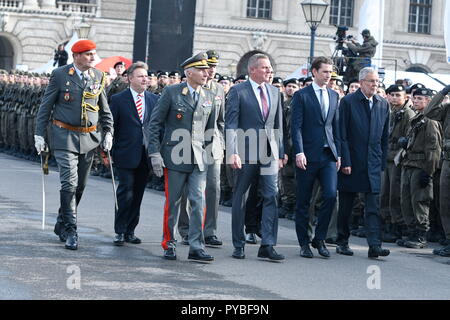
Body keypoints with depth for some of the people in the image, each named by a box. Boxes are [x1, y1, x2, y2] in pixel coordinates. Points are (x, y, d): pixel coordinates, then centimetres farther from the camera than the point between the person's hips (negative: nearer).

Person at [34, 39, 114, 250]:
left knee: (80, 185, 11)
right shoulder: (60, 75, -5)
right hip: (65, 137, -5)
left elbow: (104, 108, 16)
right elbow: (46, 106, -1)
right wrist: (39, 134, -4)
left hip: (89, 138, 5)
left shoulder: (98, 76, 7)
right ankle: (70, 231, -8)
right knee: (69, 183, -13)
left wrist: (108, 132, 8)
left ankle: (62, 224, 28)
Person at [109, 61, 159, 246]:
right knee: (126, 193, -6)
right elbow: (110, 127, -1)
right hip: (126, 155, -4)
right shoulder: (118, 100, -1)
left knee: (137, 195, 9)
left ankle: (130, 231, 18)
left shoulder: (154, 99, 9)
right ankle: (120, 232, 3)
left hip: (145, 155, 4)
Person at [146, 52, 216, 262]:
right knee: (172, 203, 4)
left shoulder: (209, 97, 10)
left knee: (198, 202, -4)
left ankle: (196, 247, 0)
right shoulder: (171, 93, -2)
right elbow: (154, 124, -2)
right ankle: (169, 244, 16)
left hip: (199, 159, 3)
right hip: (175, 157, -3)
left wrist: (206, 150, 13)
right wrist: (154, 153, -8)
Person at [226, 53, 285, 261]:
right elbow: (231, 124, -8)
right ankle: (238, 245, 15)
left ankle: (267, 246, -3)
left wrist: (280, 153, 13)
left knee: (271, 197, -4)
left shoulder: (274, 92, 13)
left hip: (269, 153, 4)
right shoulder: (238, 91, -4)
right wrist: (233, 152, -17)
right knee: (240, 199, 5)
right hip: (245, 152, -4)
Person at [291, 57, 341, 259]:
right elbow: (296, 126, -7)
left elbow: (336, 127, 16)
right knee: (303, 202, 3)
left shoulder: (334, 96, 14)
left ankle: (319, 238, 5)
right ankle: (304, 243, 13)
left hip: (328, 155, 4)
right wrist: (299, 152, -16)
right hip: (308, 156, -4)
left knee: (331, 195, -9)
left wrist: (338, 153, 10)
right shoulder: (301, 95, -2)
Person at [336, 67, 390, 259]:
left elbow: (385, 136, 13)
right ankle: (342, 242, 20)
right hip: (351, 162, -3)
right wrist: (345, 161, -12)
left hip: (373, 164, 3)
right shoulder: (348, 102, -5)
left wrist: (382, 161, 8)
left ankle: (375, 245, -9)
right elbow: (342, 135, -8)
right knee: (346, 205, 8)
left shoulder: (383, 104, 9)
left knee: (373, 206, -4)